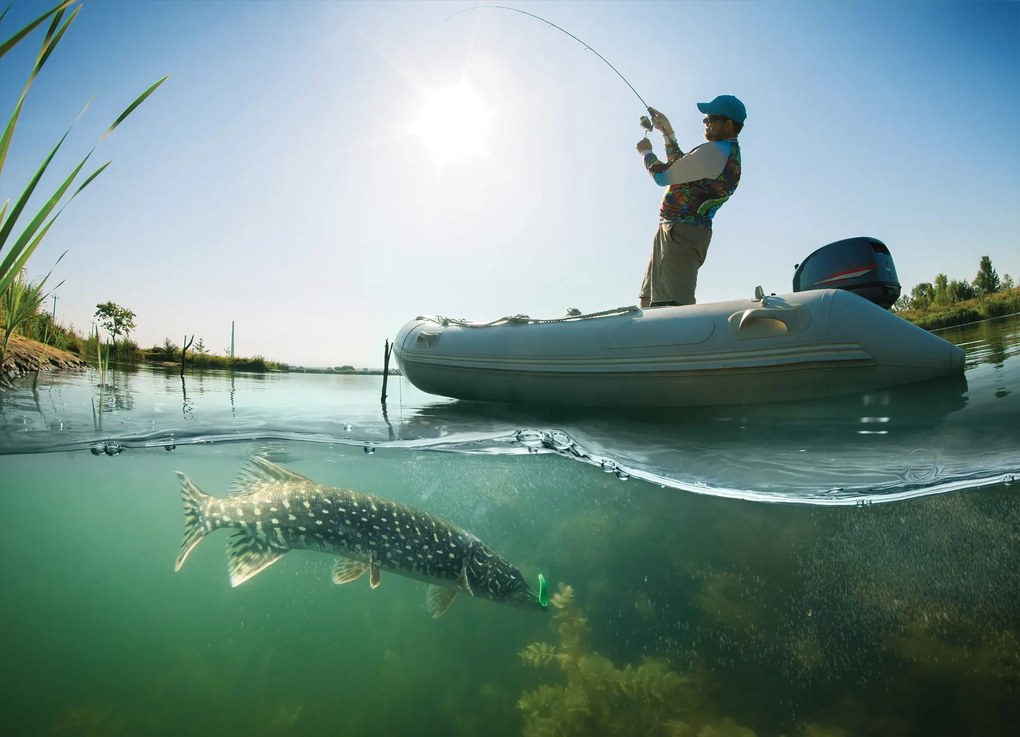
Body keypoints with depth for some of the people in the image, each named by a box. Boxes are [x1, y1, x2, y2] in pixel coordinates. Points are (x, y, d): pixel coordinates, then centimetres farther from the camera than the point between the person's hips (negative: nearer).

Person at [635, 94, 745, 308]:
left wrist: (646, 152, 10)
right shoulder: (728, 153, 20)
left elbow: (662, 176, -9)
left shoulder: (714, 152, -13)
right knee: (649, 303, 14)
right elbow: (679, 168, 31)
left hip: (681, 233, -11)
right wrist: (667, 132, 27)